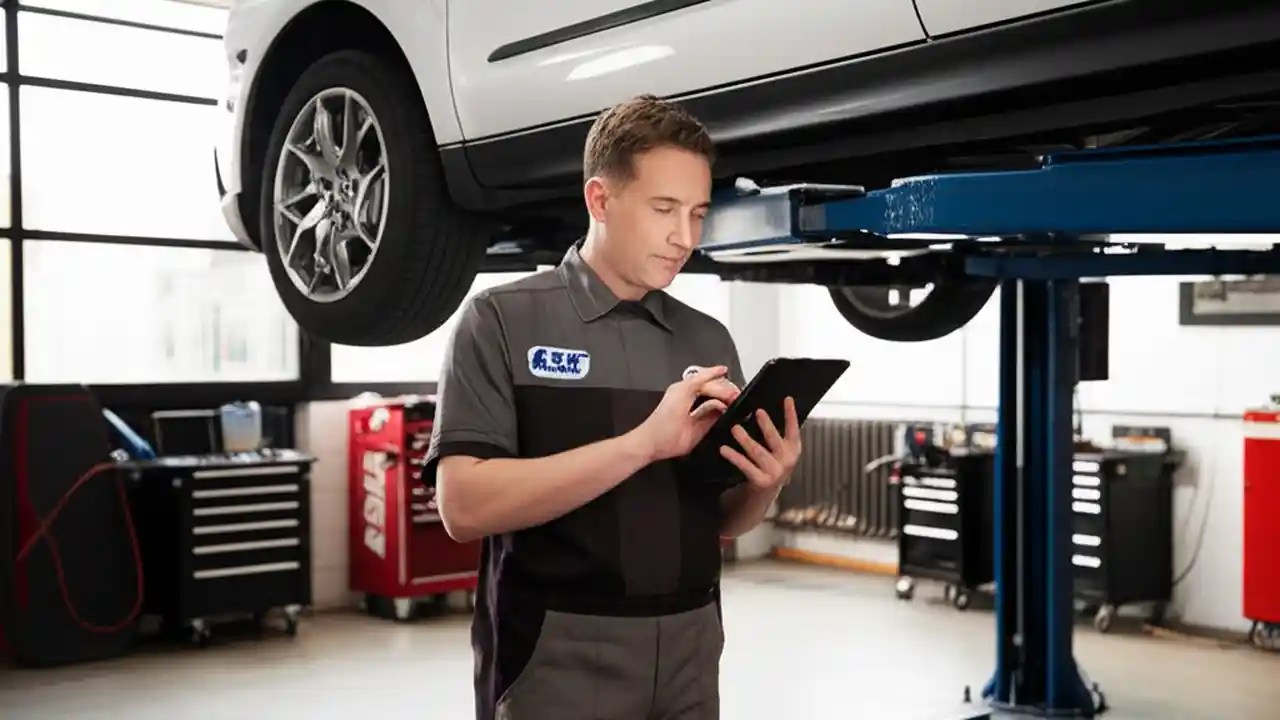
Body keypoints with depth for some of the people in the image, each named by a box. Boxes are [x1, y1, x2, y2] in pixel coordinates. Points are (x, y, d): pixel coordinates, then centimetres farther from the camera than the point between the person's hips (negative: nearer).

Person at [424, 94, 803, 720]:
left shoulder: (709, 341, 7)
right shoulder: (501, 321, -7)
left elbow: (722, 521, 12)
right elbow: (464, 505, -18)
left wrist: (765, 483, -11)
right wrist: (645, 442, -25)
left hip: (689, 651, 5)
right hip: (555, 657, -5)